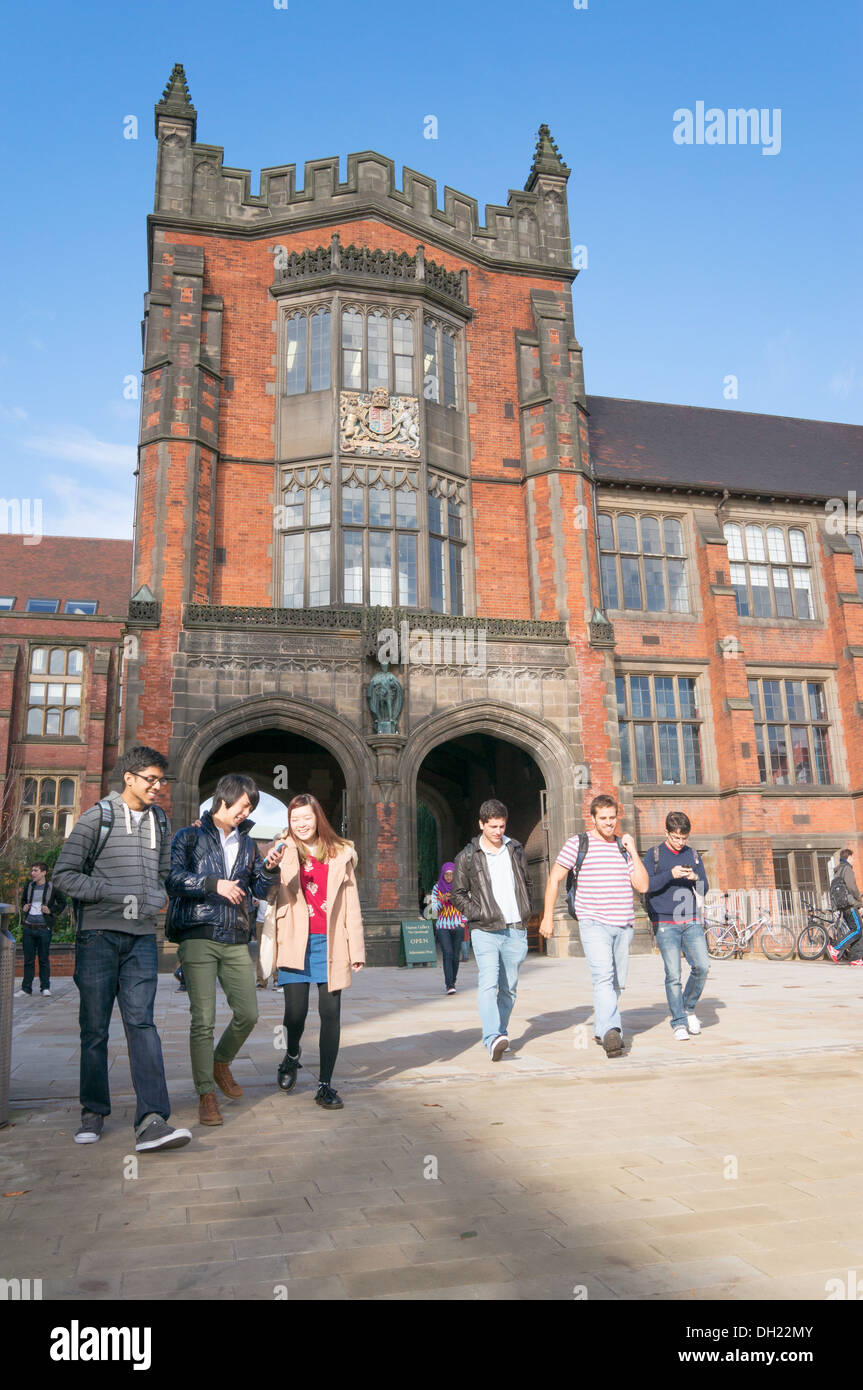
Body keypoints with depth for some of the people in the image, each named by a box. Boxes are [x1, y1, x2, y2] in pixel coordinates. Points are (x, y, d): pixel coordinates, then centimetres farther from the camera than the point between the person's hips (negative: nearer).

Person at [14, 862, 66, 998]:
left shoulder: (52, 888, -3)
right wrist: (24, 907, 3)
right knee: (28, 959, 9)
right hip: (28, 927, 4)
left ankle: (45, 987, 11)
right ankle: (26, 987, 17)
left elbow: (62, 902, 6)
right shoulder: (29, 885, 7)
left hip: (44, 928, -3)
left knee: (44, 959, 2)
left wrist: (51, 910, -8)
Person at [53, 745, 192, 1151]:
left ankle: (151, 1121, -14)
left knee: (141, 1022, -7)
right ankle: (93, 1113, 22)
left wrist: (160, 895, 1)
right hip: (98, 935, -3)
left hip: (142, 937, 3)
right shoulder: (97, 817, -2)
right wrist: (113, 893, -15)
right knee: (94, 1027, 6)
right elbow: (64, 874, -6)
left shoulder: (160, 821, 14)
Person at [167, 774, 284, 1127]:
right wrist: (213, 884, -18)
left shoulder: (247, 843, 18)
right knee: (203, 1019, -5)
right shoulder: (190, 837, 4)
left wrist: (270, 869, -1)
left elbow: (260, 889, 18)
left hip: (236, 941, 5)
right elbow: (173, 878, -10)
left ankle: (221, 1063, 30)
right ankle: (206, 1095, 6)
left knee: (248, 1014, 2)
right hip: (198, 938, -4)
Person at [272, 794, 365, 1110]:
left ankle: (325, 1085, 13)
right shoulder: (282, 852, 6)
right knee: (296, 1011, -2)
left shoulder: (340, 854, 10)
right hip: (295, 942, -1)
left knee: (331, 1013, 0)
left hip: (329, 942, 1)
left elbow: (351, 903, 10)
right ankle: (292, 1055, 32)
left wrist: (356, 949, 7)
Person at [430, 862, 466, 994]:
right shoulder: (437, 888, 2)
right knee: (447, 954, -15)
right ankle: (449, 985, -16)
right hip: (442, 926, -1)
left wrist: (463, 922, 2)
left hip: (457, 925, 1)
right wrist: (443, 900, -19)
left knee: (455, 956, 1)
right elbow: (434, 908, 0)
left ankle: (451, 982, 20)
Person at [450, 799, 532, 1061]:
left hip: (516, 931, 4)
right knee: (489, 983, -18)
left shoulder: (516, 850, 12)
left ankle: (499, 1033, 23)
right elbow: (457, 895, 3)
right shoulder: (467, 856, 0)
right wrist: (480, 915, -7)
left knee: (509, 987, 8)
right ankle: (493, 1039, -26)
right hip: (485, 931, -4)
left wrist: (525, 913, 12)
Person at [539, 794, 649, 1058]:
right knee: (603, 977, -21)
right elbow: (554, 879, 3)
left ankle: (600, 1029, 27)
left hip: (624, 925, 5)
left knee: (617, 983, 11)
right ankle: (610, 1032, -28)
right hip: (594, 924, -5)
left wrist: (633, 852, -3)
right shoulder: (578, 844, -1)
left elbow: (642, 885, 6)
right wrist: (547, 916, -1)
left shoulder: (623, 846, 12)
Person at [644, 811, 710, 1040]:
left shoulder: (693, 855, 13)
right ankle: (679, 1023, 6)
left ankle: (689, 1008, 13)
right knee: (673, 974, -6)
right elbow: (646, 885, -7)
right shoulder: (654, 854, 3)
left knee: (702, 966, -11)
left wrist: (695, 878, -12)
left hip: (691, 921, 3)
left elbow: (704, 888, 10)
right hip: (665, 923, -3)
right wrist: (670, 875, -21)